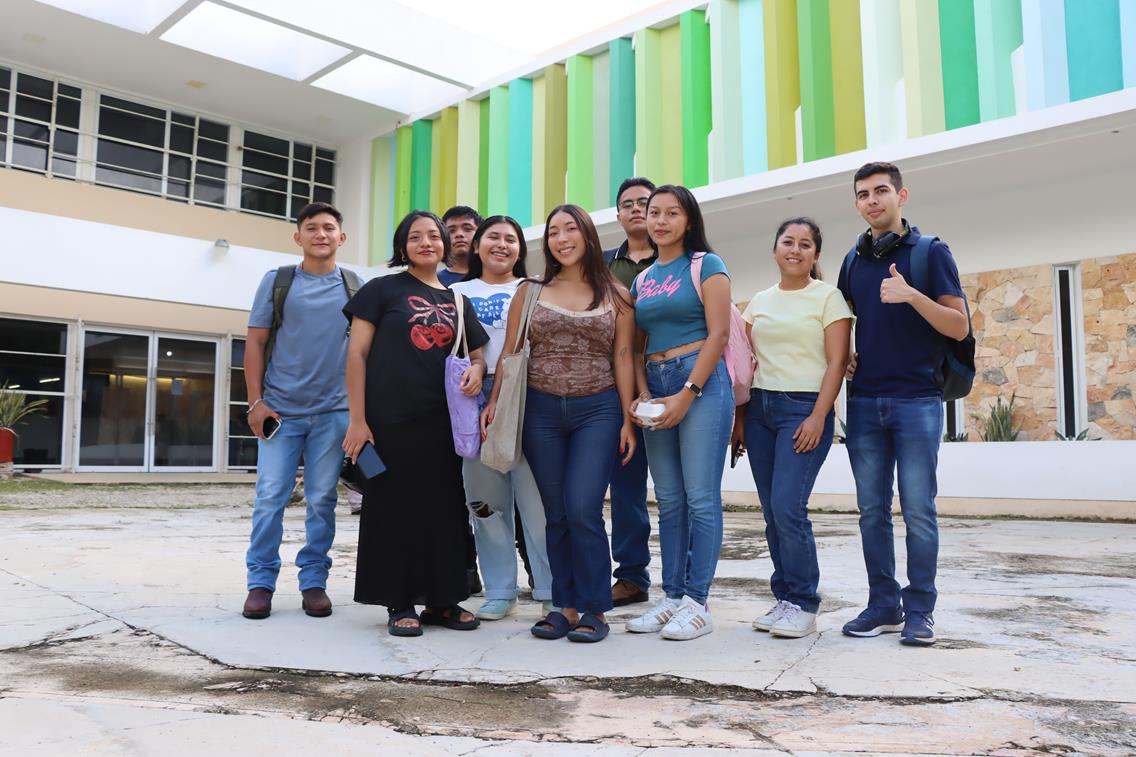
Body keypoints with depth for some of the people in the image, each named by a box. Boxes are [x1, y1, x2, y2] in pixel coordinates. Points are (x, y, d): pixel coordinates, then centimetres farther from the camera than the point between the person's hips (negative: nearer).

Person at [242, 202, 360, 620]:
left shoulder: (354, 286, 8)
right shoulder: (277, 281, 5)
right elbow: (255, 343, 5)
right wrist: (256, 401, -3)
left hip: (333, 411, 1)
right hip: (280, 409, 0)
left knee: (322, 500, 5)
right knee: (270, 498, -1)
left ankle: (314, 582, 16)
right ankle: (261, 583, 10)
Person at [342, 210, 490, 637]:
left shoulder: (457, 301, 14)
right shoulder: (383, 289, 2)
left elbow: (476, 354, 20)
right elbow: (357, 353, -2)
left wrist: (476, 370, -6)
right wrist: (357, 419, -10)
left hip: (443, 420, 4)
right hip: (390, 419, -4)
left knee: (444, 507, 8)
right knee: (394, 507, 2)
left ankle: (441, 599, 20)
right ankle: (399, 603, 14)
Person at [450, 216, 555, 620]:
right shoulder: (457, 292, 17)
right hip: (474, 403, 2)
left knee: (538, 498, -5)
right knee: (486, 502, 4)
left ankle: (553, 592, 4)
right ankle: (500, 592, 15)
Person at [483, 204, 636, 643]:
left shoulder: (615, 295, 7)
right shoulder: (530, 292, 10)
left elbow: (622, 360, 5)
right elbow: (510, 353, 9)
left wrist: (628, 420, 1)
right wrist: (494, 402, -1)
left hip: (598, 410, -2)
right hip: (541, 411, 2)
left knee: (583, 510, -10)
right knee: (556, 515, 5)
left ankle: (594, 610, 3)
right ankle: (565, 607, 16)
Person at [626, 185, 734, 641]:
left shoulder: (706, 265, 1)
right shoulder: (642, 279, 17)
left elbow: (719, 334, -8)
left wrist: (687, 394, -14)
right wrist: (643, 394, 0)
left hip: (701, 382, -6)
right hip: (657, 386, 6)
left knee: (701, 497, -6)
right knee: (669, 500, 8)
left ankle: (697, 603, 0)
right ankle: (672, 597, 16)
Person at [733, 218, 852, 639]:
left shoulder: (827, 297, 1)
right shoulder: (759, 302, 15)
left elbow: (837, 362, -6)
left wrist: (817, 418, -14)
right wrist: (739, 418, 10)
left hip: (804, 408, -5)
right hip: (760, 408, 5)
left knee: (787, 506, -14)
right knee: (771, 511, 5)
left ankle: (803, 605, 0)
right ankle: (784, 600, 15)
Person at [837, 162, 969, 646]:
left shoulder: (931, 252, 1)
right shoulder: (854, 261, 13)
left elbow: (960, 326, -5)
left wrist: (911, 295, -20)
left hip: (917, 401, -4)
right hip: (864, 402, 4)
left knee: (918, 510, -2)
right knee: (872, 511, 6)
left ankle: (919, 610, 9)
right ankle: (883, 605, 15)